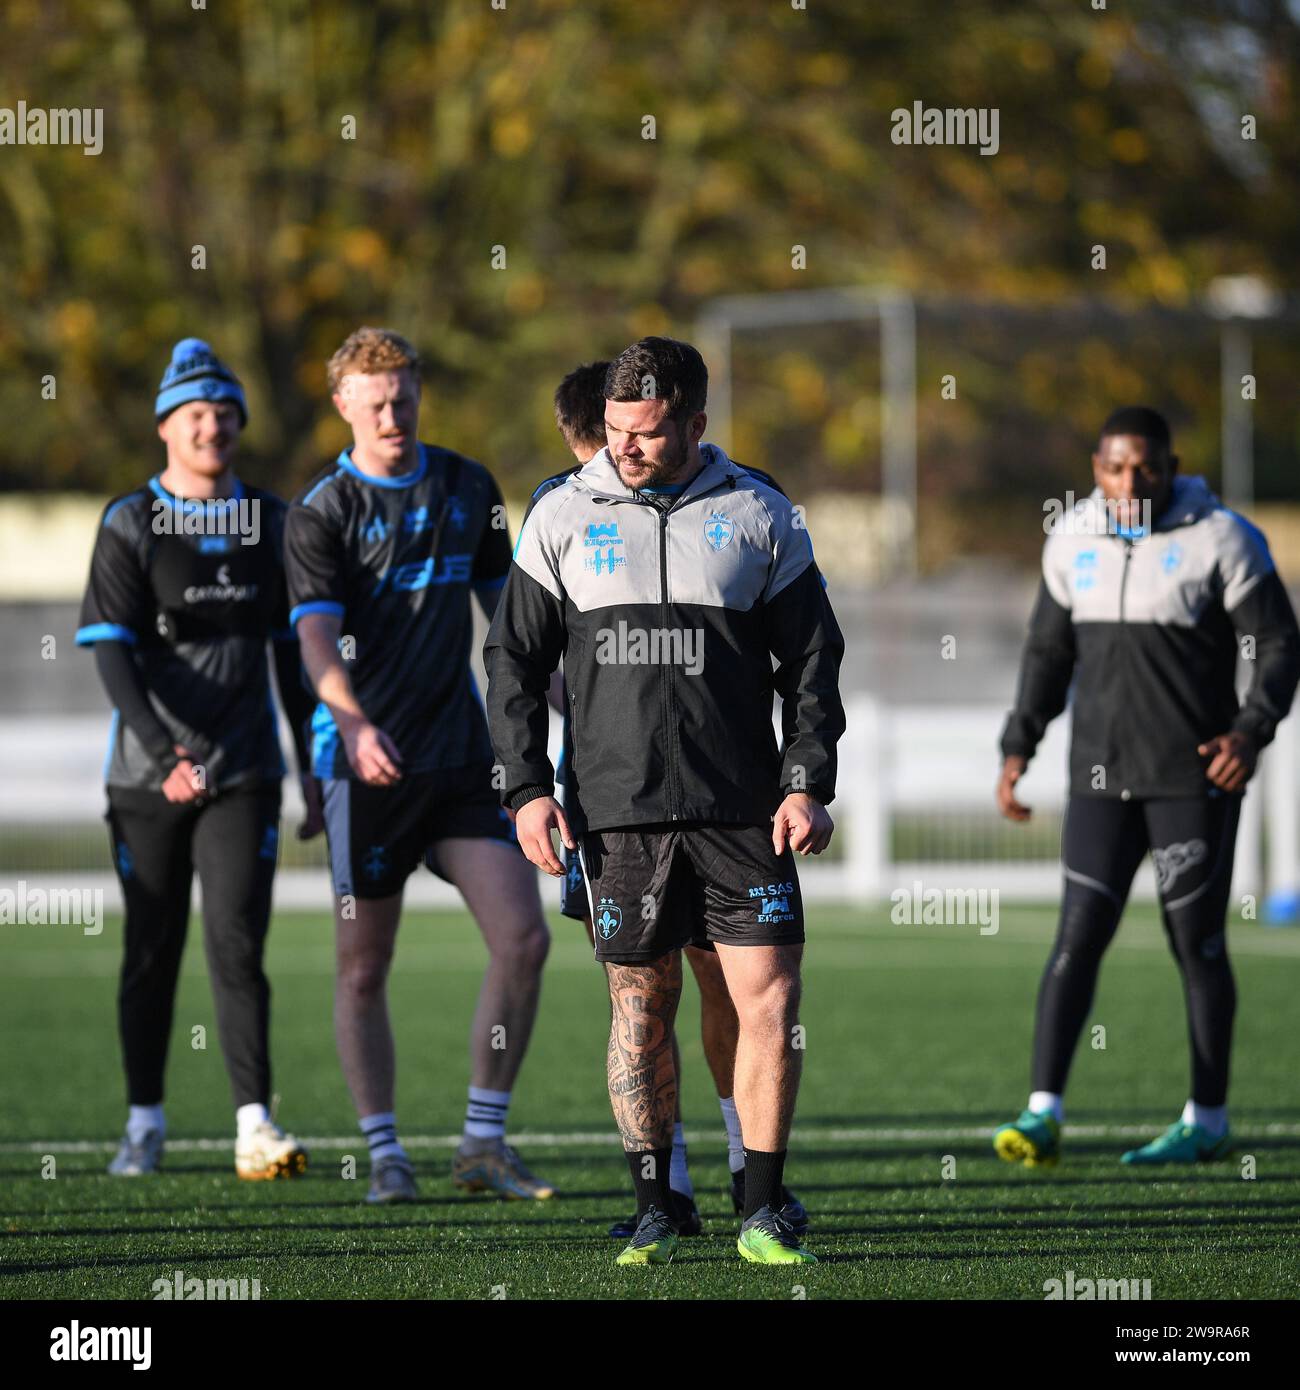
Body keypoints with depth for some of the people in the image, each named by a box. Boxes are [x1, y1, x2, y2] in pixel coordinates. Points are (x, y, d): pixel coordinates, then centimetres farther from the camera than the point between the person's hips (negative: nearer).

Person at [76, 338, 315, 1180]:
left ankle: (256, 1124, -11)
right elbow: (114, 655, -10)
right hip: (149, 773, -1)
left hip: (244, 770, 1)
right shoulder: (130, 526, -2)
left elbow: (292, 652, 14)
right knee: (152, 952, 7)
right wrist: (163, 754, -23)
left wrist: (314, 766, 13)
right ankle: (145, 1122, 19)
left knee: (237, 944, -10)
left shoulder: (271, 522, 8)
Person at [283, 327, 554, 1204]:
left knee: (524, 940, -5)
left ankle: (484, 1145, 5)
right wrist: (354, 724, -36)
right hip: (369, 764, -4)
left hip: (463, 758, 4)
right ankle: (386, 1156, 12)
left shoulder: (470, 489, 10)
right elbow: (317, 638, -18)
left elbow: (505, 605, 22)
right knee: (364, 972, 0)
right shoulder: (321, 513, -5)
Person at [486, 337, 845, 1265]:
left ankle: (764, 1215, 3)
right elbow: (515, 661, 11)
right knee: (642, 1006, 3)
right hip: (616, 810, 0)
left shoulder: (758, 517, 5)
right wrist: (528, 789, 2)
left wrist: (808, 785, -1)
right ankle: (655, 1213, 13)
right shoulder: (565, 517, 6)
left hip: (741, 808, 0)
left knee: (771, 997, -5)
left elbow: (813, 659, 9)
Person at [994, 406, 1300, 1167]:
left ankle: (1208, 1120, 12)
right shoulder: (1074, 541, 7)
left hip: (1195, 779, -4)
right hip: (1102, 780, 4)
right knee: (1078, 938, -5)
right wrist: (1020, 746, 10)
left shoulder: (1220, 540, -7)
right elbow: (1050, 649, 18)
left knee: (1198, 944, 1)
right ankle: (1043, 1115, -8)